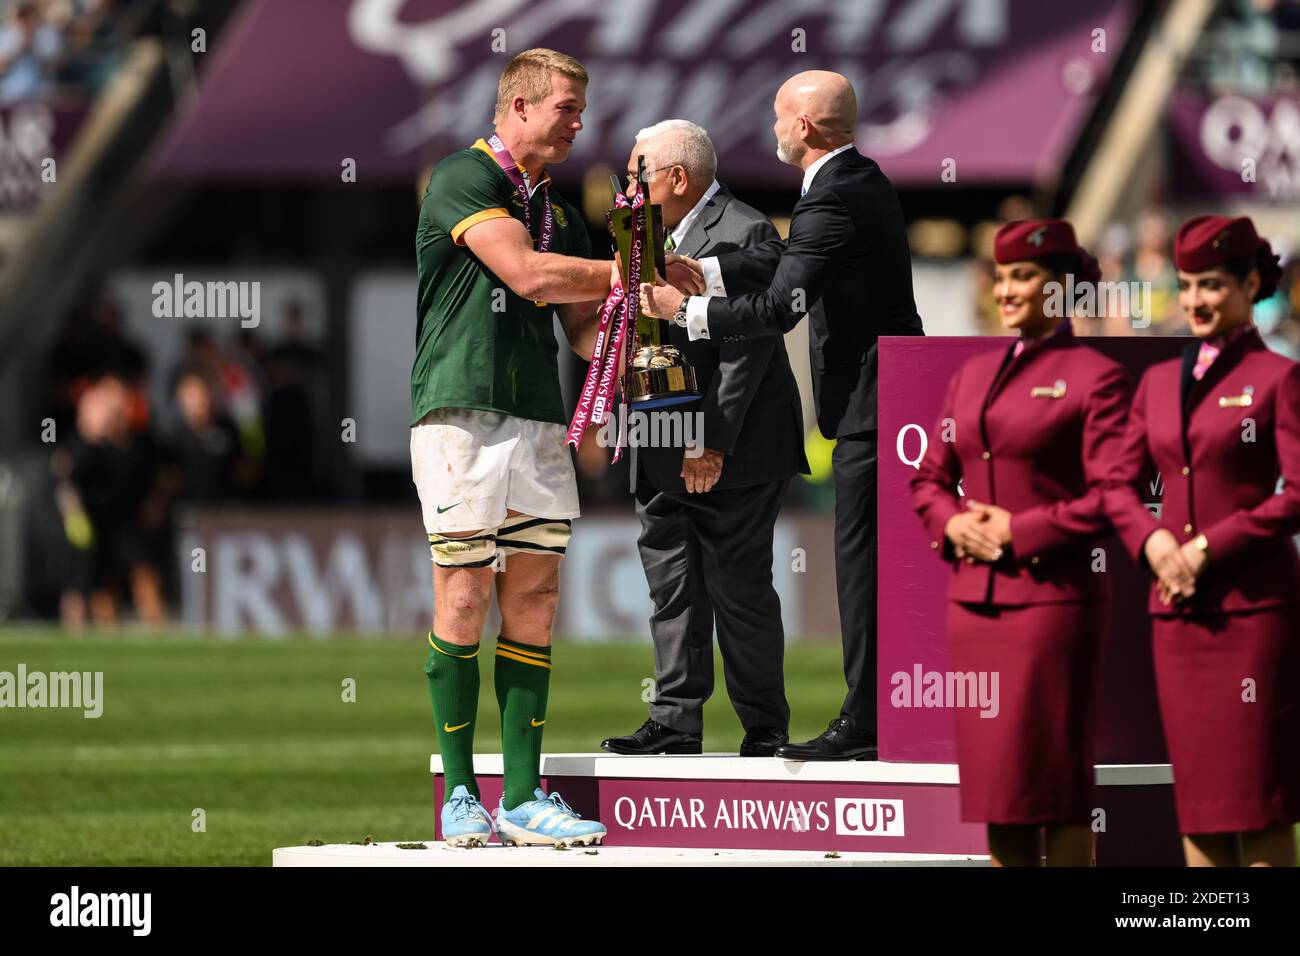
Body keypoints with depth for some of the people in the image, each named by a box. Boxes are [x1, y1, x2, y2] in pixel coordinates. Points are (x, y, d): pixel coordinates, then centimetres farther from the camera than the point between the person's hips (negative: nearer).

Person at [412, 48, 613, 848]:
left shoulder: (558, 210, 20)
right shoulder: (465, 180, -4)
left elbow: (584, 326, 20)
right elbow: (526, 273, -16)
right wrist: (633, 272, -5)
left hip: (539, 421, 7)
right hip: (462, 413, -7)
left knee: (535, 603, 2)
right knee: (464, 600, -6)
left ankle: (525, 797, 3)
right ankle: (462, 797, -1)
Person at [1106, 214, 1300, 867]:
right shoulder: (1158, 382, 14)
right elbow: (1119, 484, 14)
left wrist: (1208, 547, -14)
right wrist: (1152, 541, -6)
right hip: (1178, 608, 5)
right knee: (1195, 783, 5)